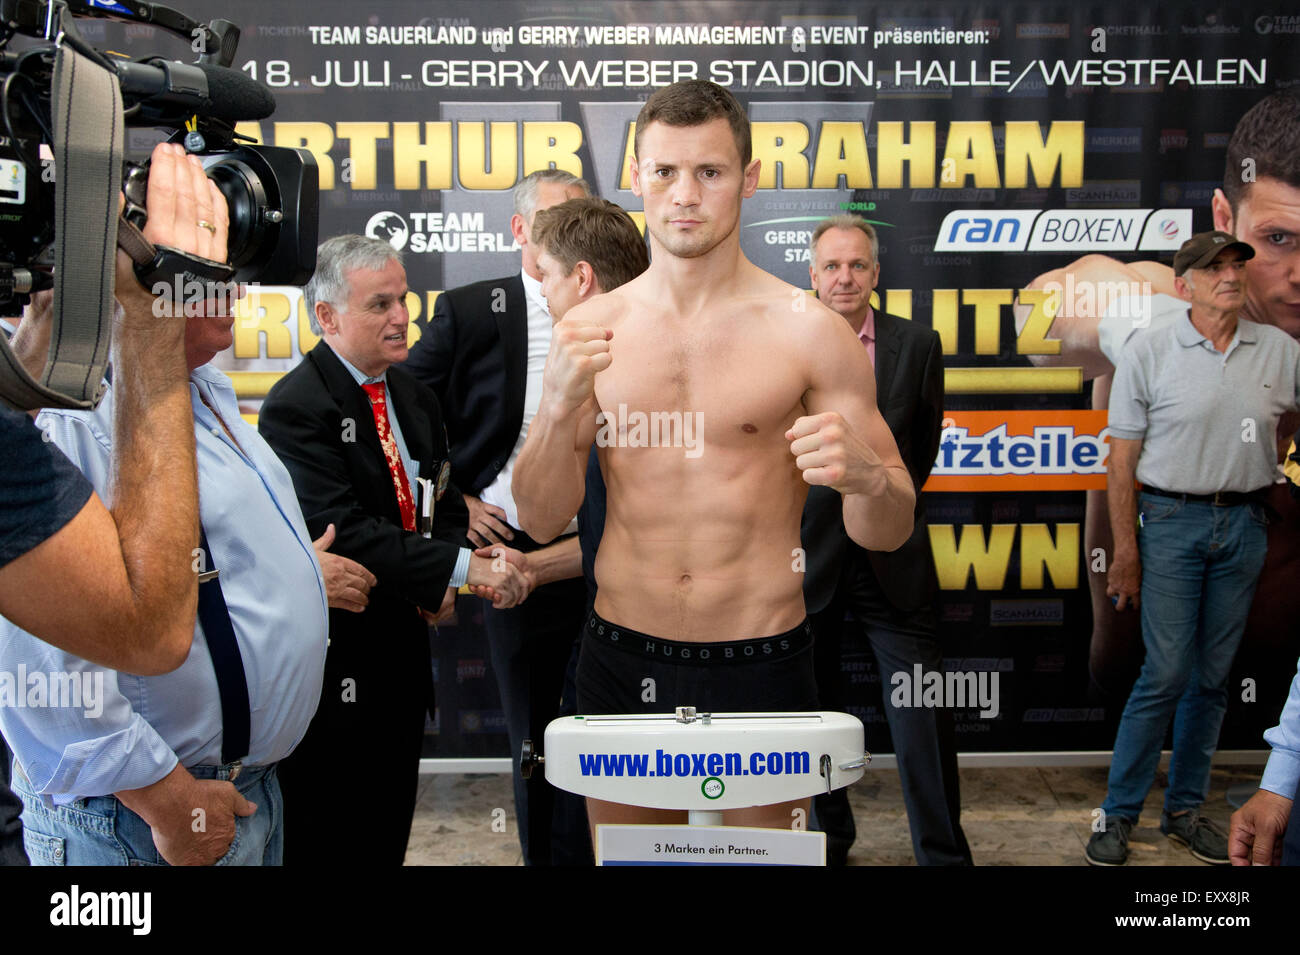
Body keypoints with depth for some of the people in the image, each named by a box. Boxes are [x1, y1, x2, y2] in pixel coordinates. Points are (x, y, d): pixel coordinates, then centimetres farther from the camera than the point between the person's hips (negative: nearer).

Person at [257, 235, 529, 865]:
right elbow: (342, 533, -25)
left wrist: (442, 581, -2)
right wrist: (462, 568, -25)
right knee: (324, 841, 5)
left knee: (388, 833, 17)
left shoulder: (416, 399, 11)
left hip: (403, 646, 7)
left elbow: (444, 503, 18)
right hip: (333, 660, -7)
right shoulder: (295, 408, -15)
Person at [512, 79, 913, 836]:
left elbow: (889, 534, -4)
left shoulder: (808, 331, -7)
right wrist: (559, 409, -16)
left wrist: (865, 477, -27)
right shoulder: (589, 330, 1)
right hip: (622, 666, 3)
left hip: (760, 668, -2)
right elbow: (542, 521, 1)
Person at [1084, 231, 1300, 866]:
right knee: (1166, 675, -6)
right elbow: (1122, 459, -3)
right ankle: (1118, 815, 6)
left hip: (1244, 525, 4)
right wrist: (1126, 550, -7)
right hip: (1172, 521, -3)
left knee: (1213, 676, 9)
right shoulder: (1149, 353, -4)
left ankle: (1184, 810, 22)